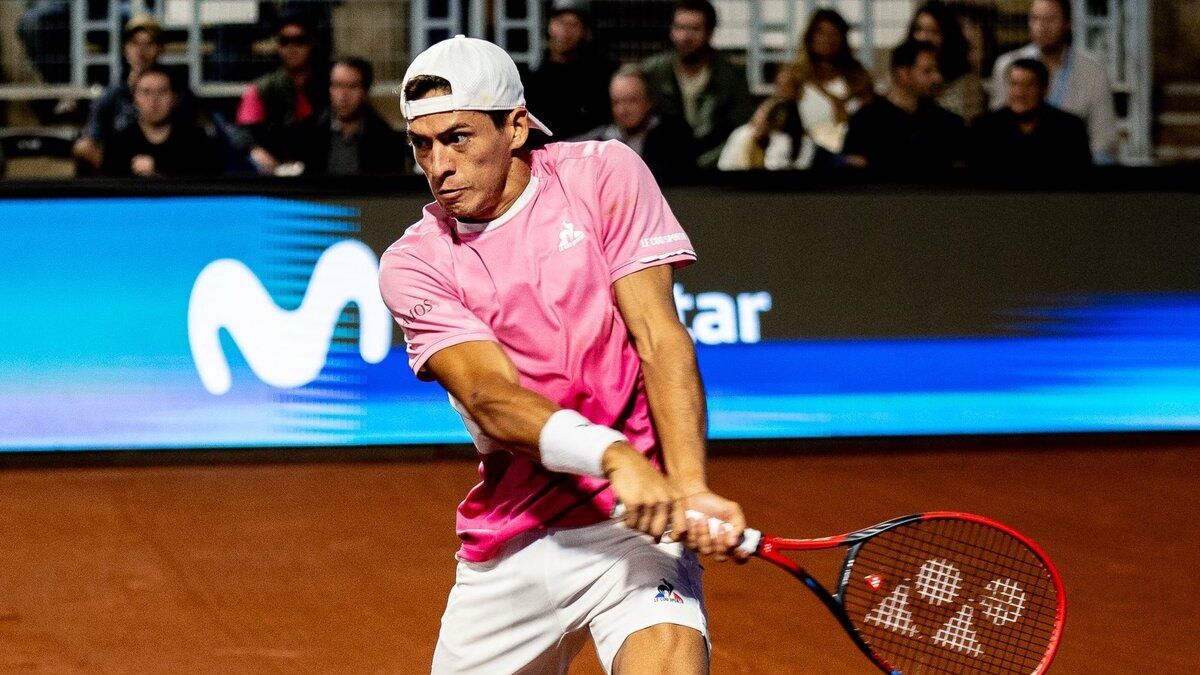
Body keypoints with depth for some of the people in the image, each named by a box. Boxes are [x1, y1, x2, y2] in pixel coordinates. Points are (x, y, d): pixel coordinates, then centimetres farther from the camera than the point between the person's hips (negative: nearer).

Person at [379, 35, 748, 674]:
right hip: (506, 550, 4)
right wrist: (614, 456, -34)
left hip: (636, 524, -3)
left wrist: (689, 489, -23)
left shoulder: (604, 174, -1)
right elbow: (489, 396, -15)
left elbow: (660, 338, -8)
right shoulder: (412, 264, 0)